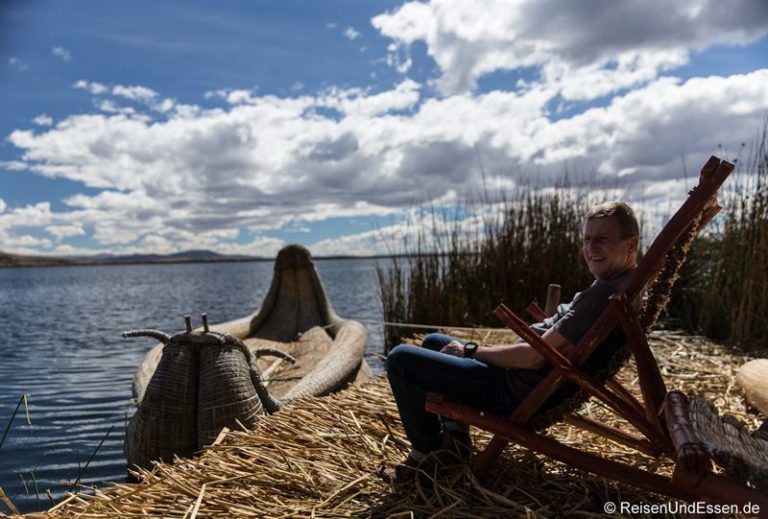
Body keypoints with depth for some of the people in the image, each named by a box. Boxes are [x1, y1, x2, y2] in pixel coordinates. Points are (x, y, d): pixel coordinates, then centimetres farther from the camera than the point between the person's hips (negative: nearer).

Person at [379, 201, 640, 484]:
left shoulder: (607, 293, -24)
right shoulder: (621, 284, 10)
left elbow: (536, 356, -25)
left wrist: (470, 350, -12)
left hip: (520, 393, -11)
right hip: (520, 377, 11)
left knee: (400, 358, -11)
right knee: (434, 341, 25)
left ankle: (426, 454, 5)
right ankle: (455, 437, 22)